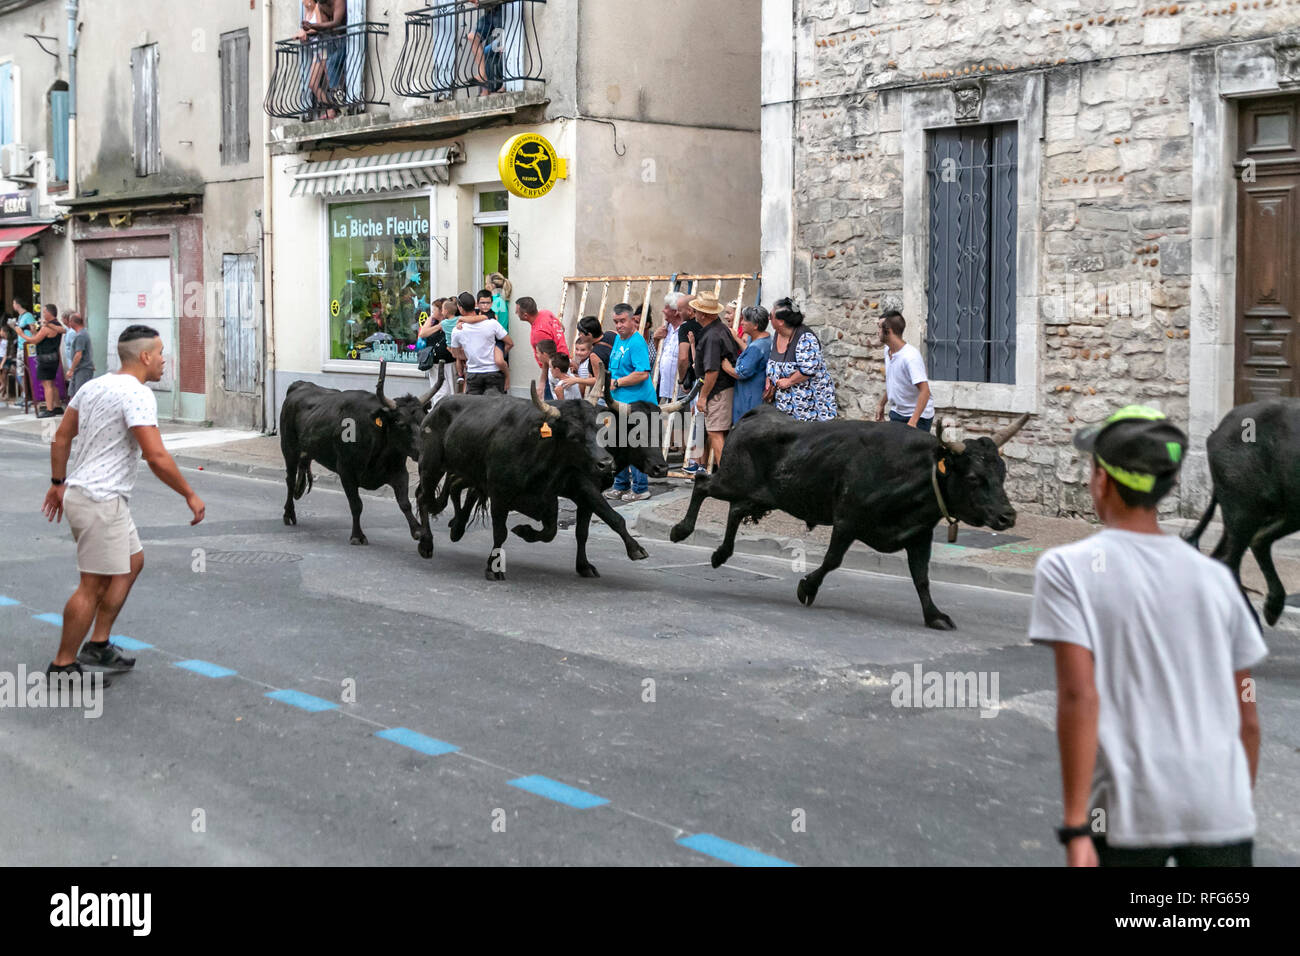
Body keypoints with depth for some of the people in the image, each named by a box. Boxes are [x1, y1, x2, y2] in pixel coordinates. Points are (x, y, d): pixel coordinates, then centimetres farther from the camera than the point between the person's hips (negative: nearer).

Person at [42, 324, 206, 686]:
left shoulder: (94, 386, 11)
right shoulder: (137, 394, -17)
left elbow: (61, 438, 17)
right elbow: (157, 458, -23)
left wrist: (58, 483, 25)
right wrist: (190, 495, -13)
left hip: (80, 491, 10)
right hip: (101, 501, -10)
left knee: (132, 562, 19)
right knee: (95, 585, -4)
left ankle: (98, 645, 22)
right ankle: (62, 666, 4)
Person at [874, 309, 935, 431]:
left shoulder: (911, 356, -26)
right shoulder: (888, 351, 4)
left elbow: (925, 391, -31)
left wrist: (913, 422, -37)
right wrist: (881, 404, 22)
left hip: (918, 416, -8)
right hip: (897, 413, 8)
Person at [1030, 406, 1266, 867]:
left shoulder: (1067, 567, -2)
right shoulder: (1215, 575, 11)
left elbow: (1080, 696, -12)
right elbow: (1247, 717, 14)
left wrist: (1075, 828, -12)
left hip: (1130, 812, -3)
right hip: (1224, 813, 3)